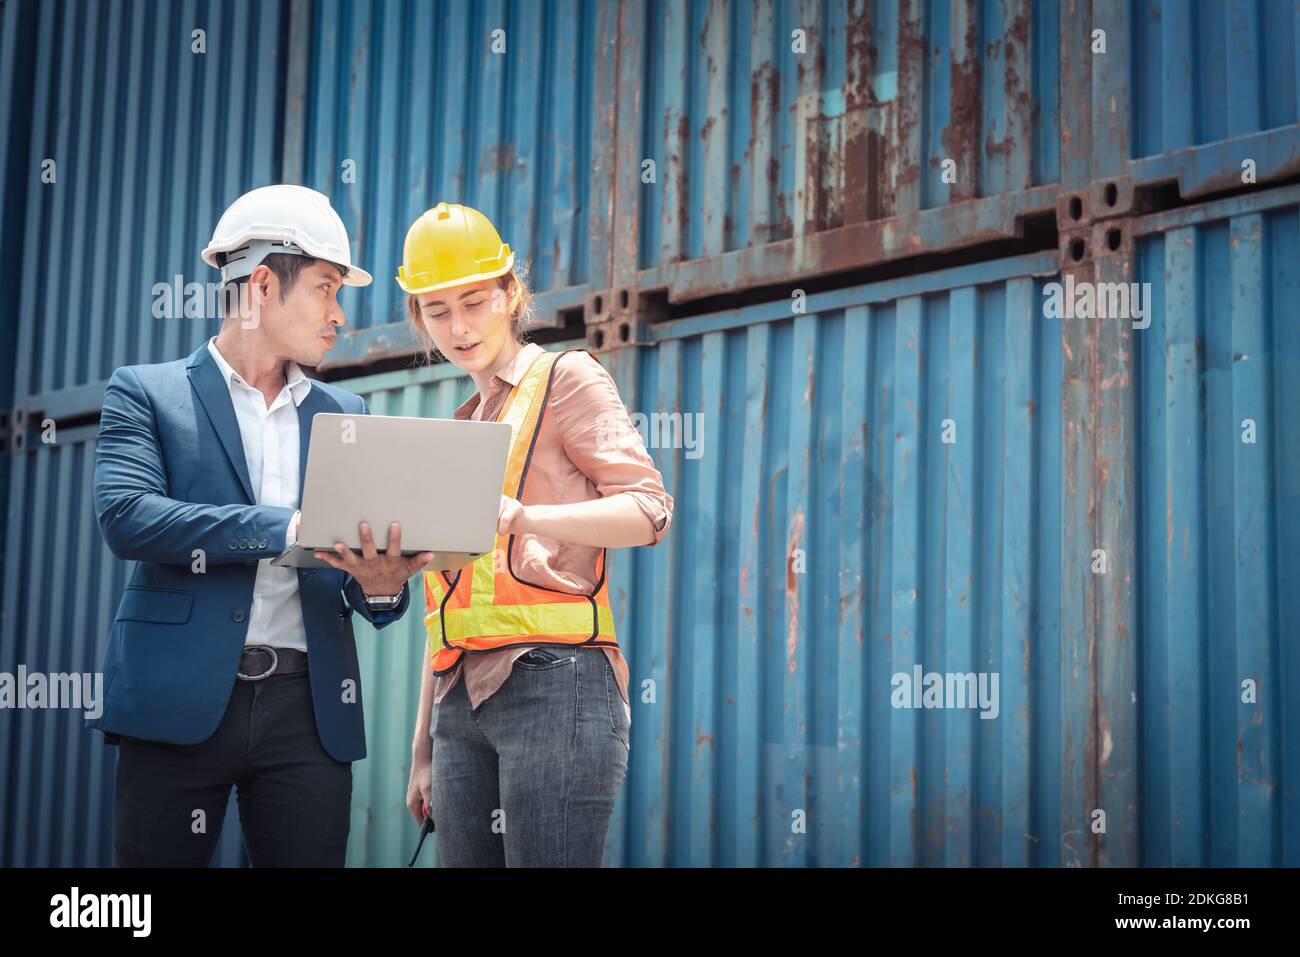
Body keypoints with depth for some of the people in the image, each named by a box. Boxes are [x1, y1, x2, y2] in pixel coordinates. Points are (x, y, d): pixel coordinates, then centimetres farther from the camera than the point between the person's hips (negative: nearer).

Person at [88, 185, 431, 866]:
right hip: (180, 703, -3)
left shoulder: (344, 414, 16)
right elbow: (125, 516, -12)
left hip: (309, 711, 3)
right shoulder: (147, 392, 4)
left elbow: (362, 543, 13)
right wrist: (288, 528, -20)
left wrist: (380, 585, -13)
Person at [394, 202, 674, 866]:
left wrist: (518, 516, -24)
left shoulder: (565, 378, 5)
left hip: (555, 682, -6)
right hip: (462, 702, 7)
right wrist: (423, 745, 18)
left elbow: (648, 510, -10)